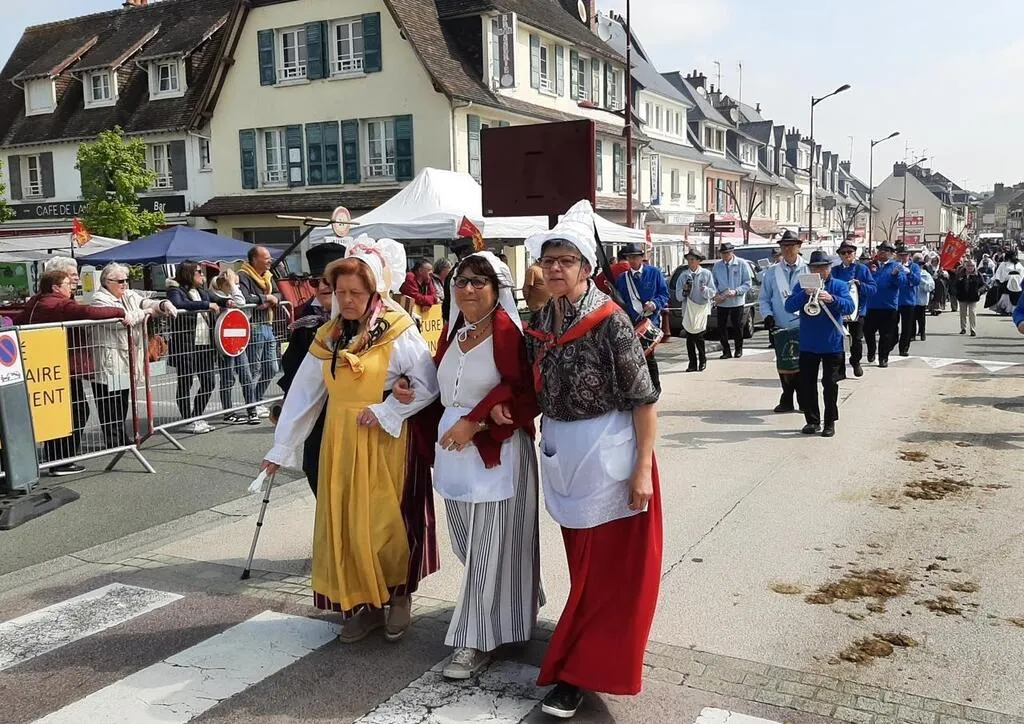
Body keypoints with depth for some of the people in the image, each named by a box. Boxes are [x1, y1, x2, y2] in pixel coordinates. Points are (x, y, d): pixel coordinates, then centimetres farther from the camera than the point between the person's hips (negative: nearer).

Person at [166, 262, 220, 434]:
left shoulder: (202, 291, 17)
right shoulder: (175, 291, -6)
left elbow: (214, 299, 35)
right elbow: (178, 304, -27)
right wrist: (206, 305, -26)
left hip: (205, 344, 8)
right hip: (186, 346, -8)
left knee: (209, 382, 9)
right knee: (185, 383, 1)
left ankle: (197, 418, 23)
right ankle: (189, 422, 8)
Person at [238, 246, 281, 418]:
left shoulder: (267, 276, 17)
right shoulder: (243, 276, -10)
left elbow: (277, 295, 14)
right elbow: (244, 298, -25)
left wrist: (272, 301, -9)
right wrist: (265, 298, -12)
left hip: (268, 326, 9)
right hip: (254, 327, -9)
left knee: (271, 368, 13)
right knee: (255, 370, -3)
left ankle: (257, 401, 27)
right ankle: (252, 406, 8)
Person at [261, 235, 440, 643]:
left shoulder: (398, 333, -9)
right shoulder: (329, 337, 7)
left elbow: (427, 387, -11)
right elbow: (303, 393, 8)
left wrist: (384, 411, -17)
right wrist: (282, 448, 9)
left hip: (386, 443, -5)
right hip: (340, 444, 5)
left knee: (385, 524, 0)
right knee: (345, 525, 7)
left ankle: (399, 597, 24)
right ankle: (363, 604, 22)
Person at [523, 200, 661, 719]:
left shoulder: (610, 321, -16)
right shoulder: (540, 322, 3)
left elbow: (644, 399, -15)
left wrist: (643, 468, -17)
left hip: (607, 452, -6)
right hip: (560, 453, 6)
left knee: (607, 569, 4)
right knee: (581, 562, 18)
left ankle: (578, 671, 14)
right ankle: (591, 652, 36)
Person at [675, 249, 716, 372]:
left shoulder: (706, 274, 4)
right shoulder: (683, 275, 9)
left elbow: (712, 293, -1)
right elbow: (678, 296, 5)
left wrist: (704, 289, -20)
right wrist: (684, 291, -14)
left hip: (702, 310, -2)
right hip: (688, 310, 2)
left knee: (699, 338, -6)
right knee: (689, 339, 1)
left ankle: (702, 361, 13)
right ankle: (692, 363, 9)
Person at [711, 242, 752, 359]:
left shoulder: (741, 264, -5)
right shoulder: (717, 265, 2)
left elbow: (748, 283, -5)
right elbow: (713, 283, 9)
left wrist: (736, 291, -19)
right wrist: (716, 295, -8)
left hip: (737, 302, -2)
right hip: (722, 303, 2)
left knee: (738, 327, 9)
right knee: (721, 327, 0)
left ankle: (738, 349, 27)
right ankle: (726, 352, 11)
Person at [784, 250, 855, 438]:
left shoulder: (840, 286, 1)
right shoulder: (802, 286, 4)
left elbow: (850, 307, -14)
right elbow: (789, 307, -8)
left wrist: (831, 299, -30)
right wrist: (805, 293, -22)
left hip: (832, 344, -2)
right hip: (808, 345, 2)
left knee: (830, 384, 2)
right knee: (806, 384, 6)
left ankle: (830, 422, 13)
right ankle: (812, 420, 18)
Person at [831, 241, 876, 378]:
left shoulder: (862, 269, 2)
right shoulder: (835, 270, 7)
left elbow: (873, 288, -3)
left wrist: (860, 284, -19)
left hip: (857, 310, -1)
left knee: (857, 339, 6)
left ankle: (856, 362, 30)